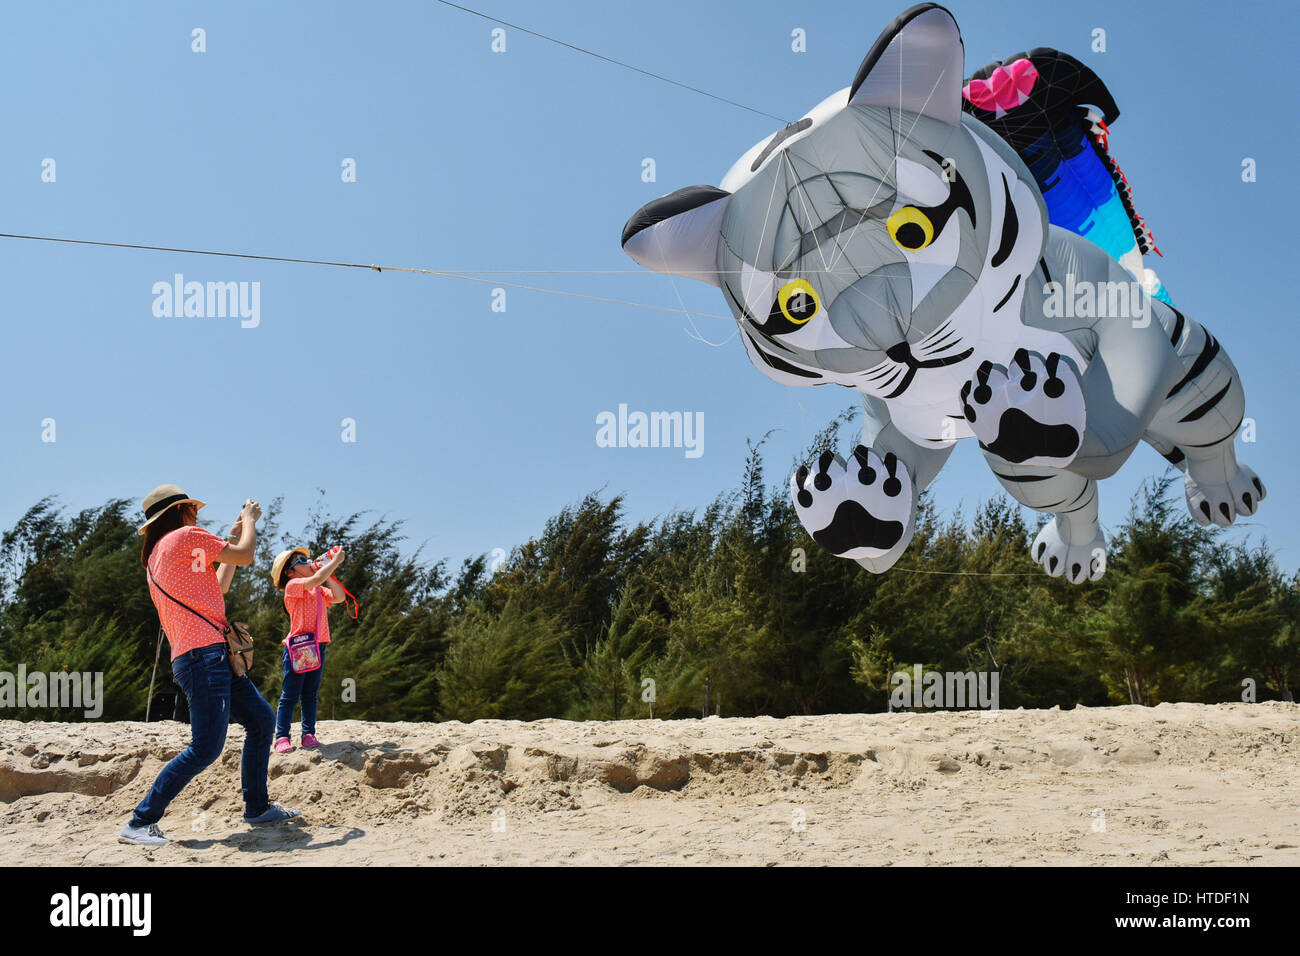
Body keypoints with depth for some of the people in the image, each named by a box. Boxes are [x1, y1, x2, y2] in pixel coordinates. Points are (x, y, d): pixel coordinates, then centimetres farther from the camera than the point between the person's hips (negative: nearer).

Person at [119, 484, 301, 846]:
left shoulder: (155, 557, 23)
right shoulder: (186, 536, -4)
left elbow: (219, 586, 29)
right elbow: (245, 556, -1)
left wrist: (235, 536, 31)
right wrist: (249, 520, 17)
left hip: (213, 657, 10)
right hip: (202, 653, -10)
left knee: (262, 720, 13)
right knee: (207, 746, -14)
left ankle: (257, 808, 19)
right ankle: (139, 823, -10)